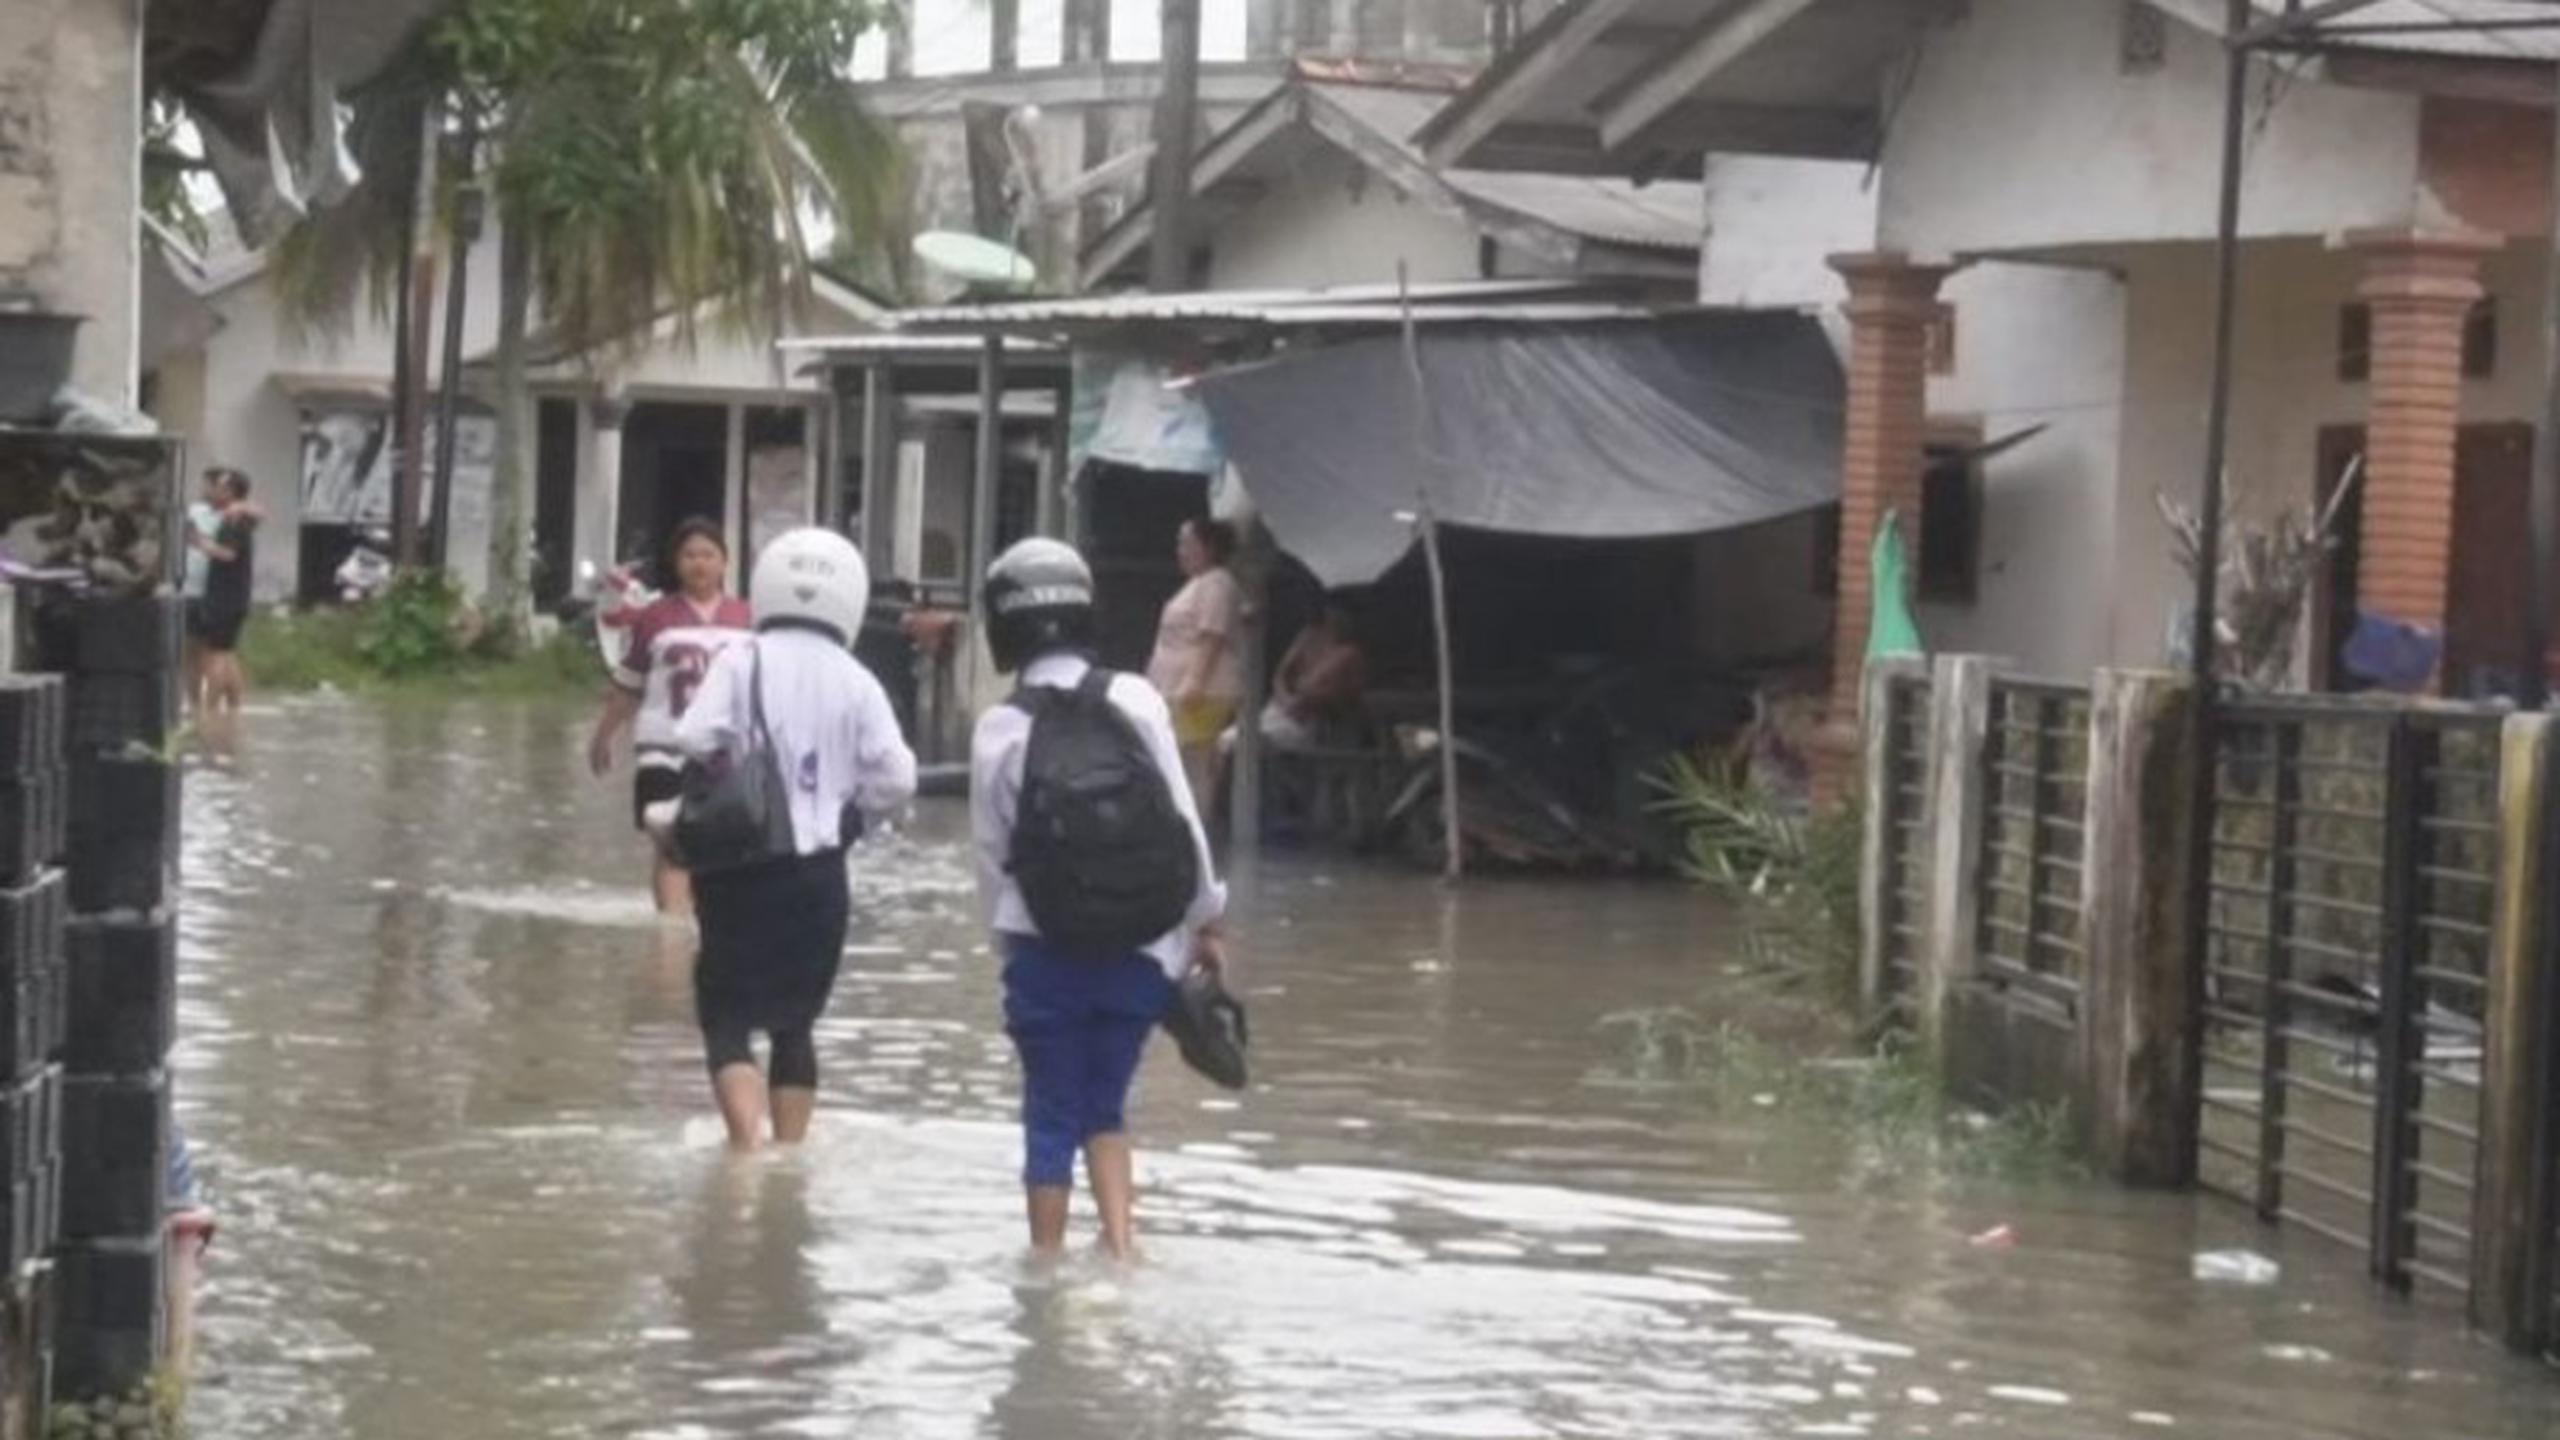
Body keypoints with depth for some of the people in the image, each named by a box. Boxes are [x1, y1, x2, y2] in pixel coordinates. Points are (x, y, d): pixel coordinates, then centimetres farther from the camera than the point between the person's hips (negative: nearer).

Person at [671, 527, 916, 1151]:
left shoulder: (740, 664, -5)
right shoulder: (856, 683, 0)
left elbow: (693, 743, -15)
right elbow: (896, 778, -5)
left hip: (741, 868, -2)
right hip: (819, 873, 3)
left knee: (726, 1019, 0)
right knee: (795, 1023, 16)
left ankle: (747, 1144, -20)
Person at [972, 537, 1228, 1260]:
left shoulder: (999, 728, -6)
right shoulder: (1135, 699, -5)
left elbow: (993, 853, -1)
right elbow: (1183, 816, -2)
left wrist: (1009, 942, 13)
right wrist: (1206, 920, 8)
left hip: (1047, 953, -1)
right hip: (1142, 944, 2)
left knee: (1051, 1117, 8)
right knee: (1105, 1107, 14)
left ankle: (1046, 1261, 12)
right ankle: (1120, 1248, 2)